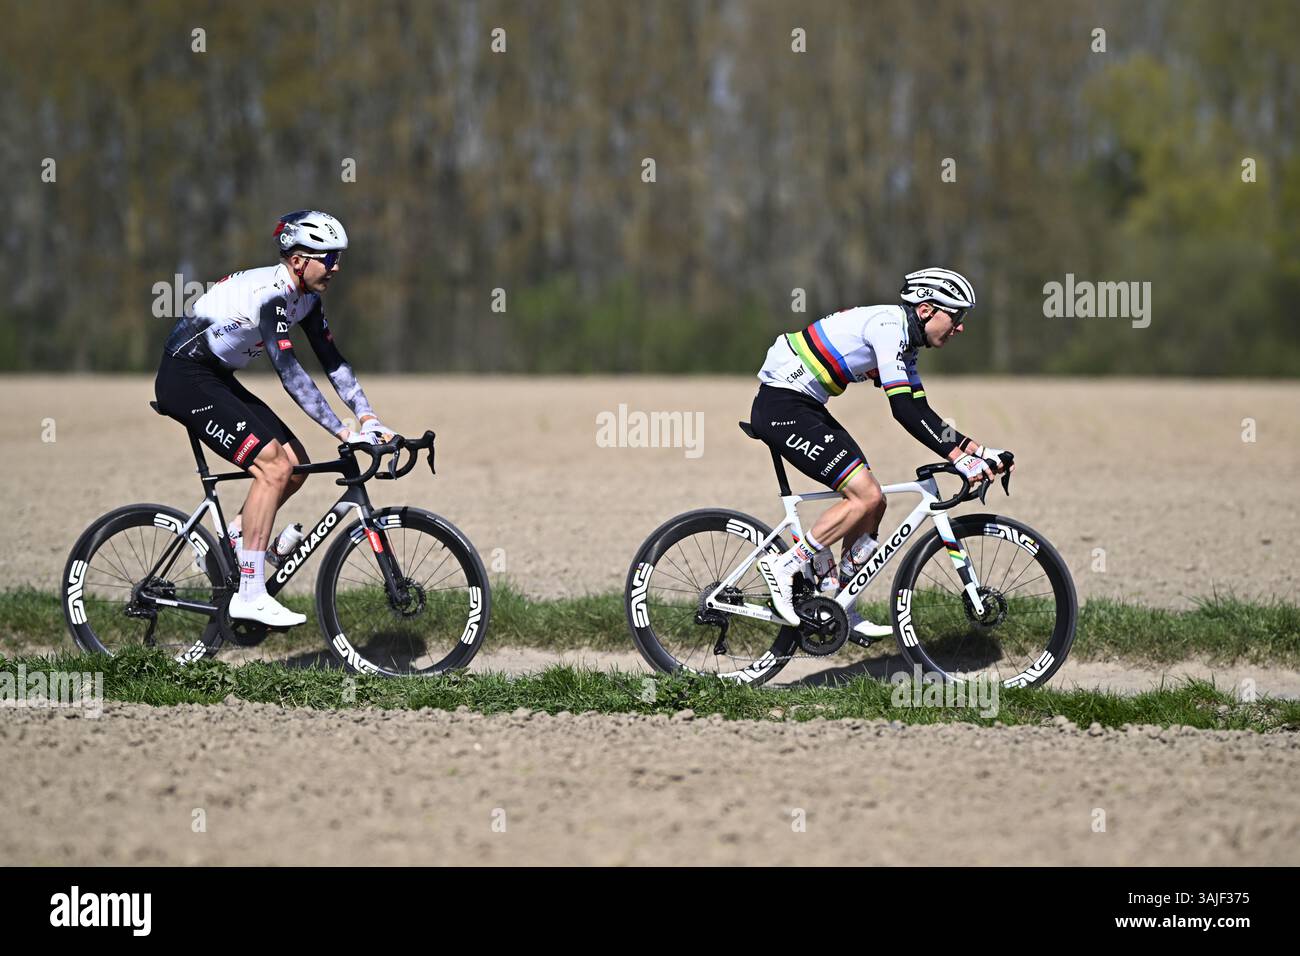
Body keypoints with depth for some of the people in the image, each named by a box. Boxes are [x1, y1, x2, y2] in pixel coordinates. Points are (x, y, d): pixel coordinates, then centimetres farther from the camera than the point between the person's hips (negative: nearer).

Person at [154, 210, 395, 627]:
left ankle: (232, 539, 16)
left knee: (297, 465, 2)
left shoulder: (305, 296, 5)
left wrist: (368, 418, -4)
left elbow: (332, 360, 7)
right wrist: (343, 432, -32)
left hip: (217, 380, 10)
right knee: (274, 468, -18)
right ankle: (249, 596, -17)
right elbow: (289, 372, -31)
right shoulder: (270, 293, -25)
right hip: (185, 378, -10)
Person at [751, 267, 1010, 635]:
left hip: (806, 408, 10)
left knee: (873, 504, 7)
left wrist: (975, 449, 7)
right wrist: (958, 457, -24)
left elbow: (921, 413, 15)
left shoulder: (903, 341, 13)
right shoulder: (889, 326, -18)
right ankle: (784, 566, -10)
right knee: (865, 496, -17)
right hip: (782, 406, -10)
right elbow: (904, 410, -23)